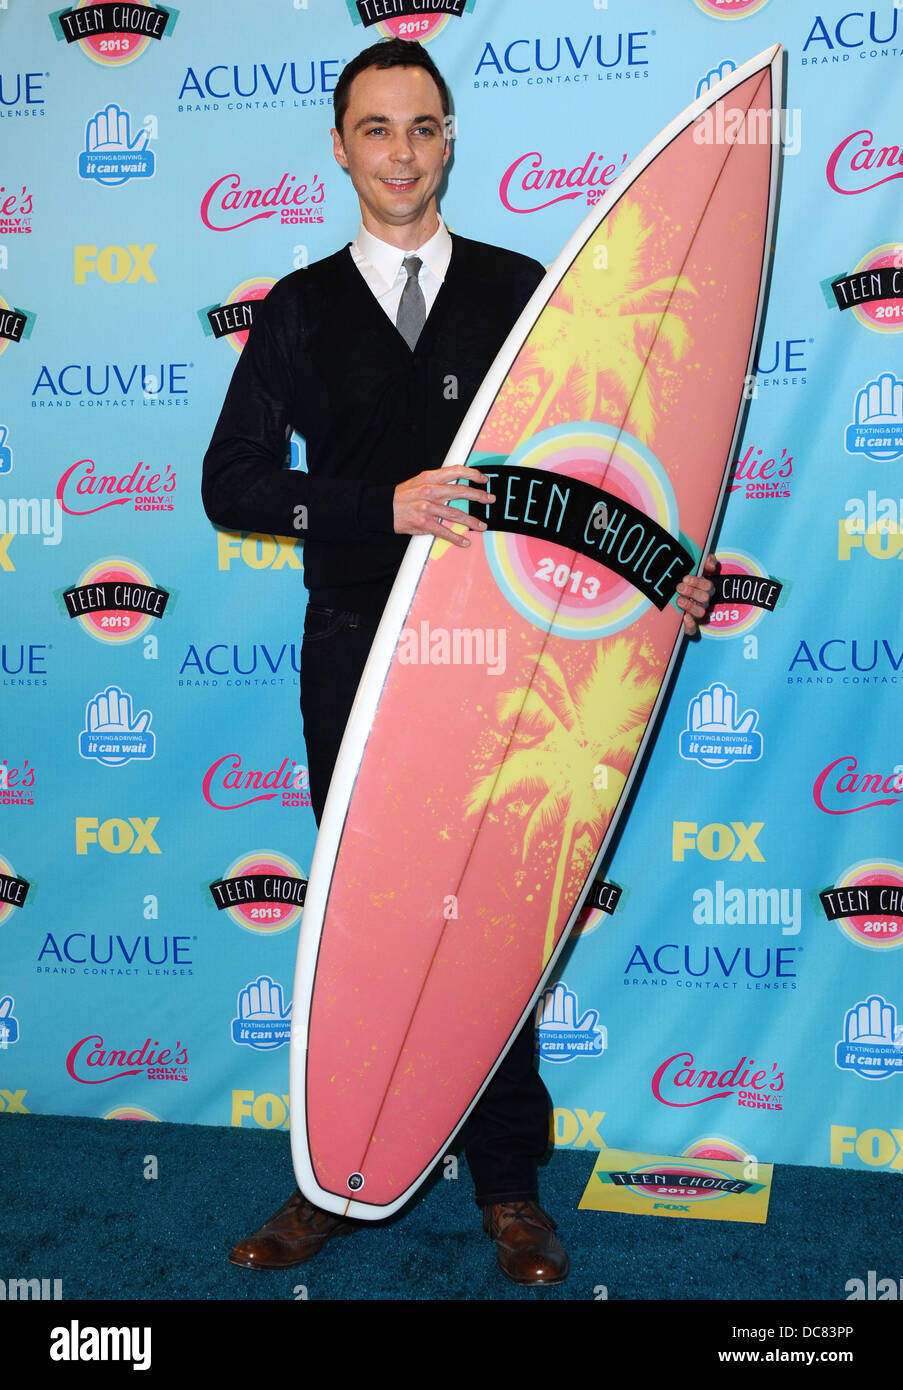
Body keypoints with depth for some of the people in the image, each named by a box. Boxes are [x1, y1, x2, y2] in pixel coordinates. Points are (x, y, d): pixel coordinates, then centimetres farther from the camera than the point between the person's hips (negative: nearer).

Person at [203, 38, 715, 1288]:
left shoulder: (520, 290, 6)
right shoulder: (302, 309, 6)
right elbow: (232, 482, -3)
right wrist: (388, 505, -16)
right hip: (355, 653, 1)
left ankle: (509, 1186, 21)